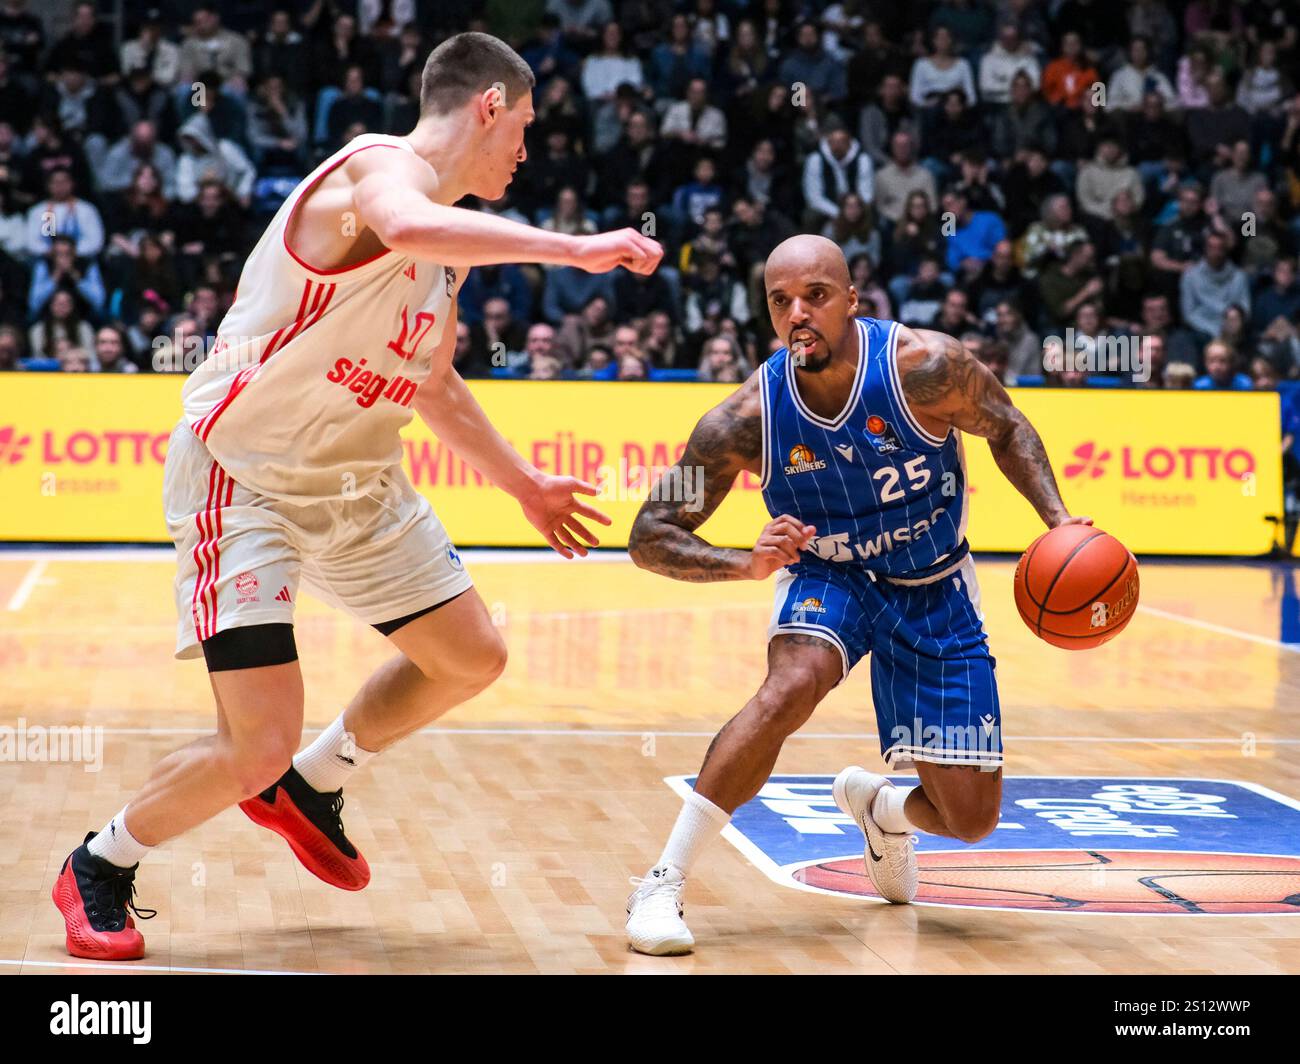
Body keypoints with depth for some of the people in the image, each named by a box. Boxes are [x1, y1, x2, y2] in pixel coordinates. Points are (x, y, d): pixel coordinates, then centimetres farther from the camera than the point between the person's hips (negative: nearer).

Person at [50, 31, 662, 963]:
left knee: (471, 658, 15)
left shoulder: (450, 244, 10)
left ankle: (311, 787, 35)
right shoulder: (382, 165, -18)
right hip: (244, 476, -9)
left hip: (357, 483, 9)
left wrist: (525, 484, 29)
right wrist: (572, 250, -41)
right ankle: (100, 867, 12)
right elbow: (407, 228, -45)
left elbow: (433, 383, 25)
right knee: (258, 744, -15)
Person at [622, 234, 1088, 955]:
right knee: (792, 685, -37)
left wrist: (1058, 520, -19)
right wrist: (747, 564, -35)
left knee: (970, 818, -3)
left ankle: (879, 806, 36)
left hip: (935, 591, 1)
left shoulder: (924, 365, -25)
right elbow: (650, 537, -18)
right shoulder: (750, 417, -22)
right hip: (829, 577, -1)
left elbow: (1006, 428, -4)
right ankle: (661, 885, -28)